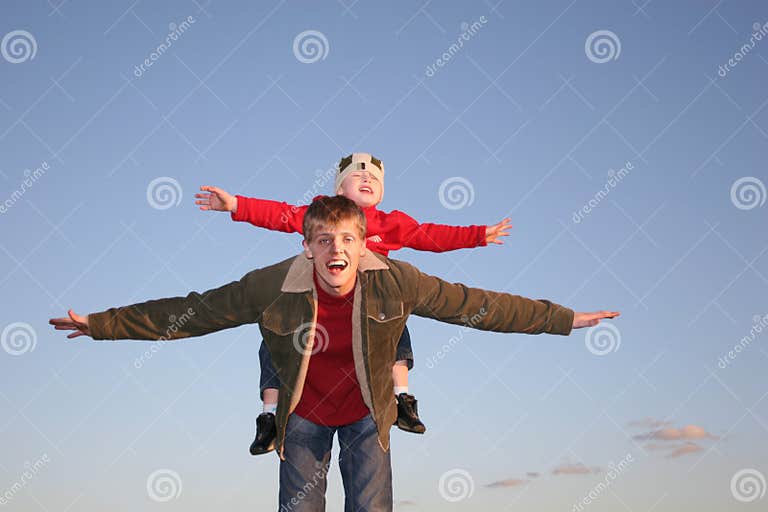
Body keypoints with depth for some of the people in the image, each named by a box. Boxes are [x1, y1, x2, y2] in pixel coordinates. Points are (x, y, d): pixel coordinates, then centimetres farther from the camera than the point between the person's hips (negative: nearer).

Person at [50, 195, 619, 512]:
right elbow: (191, 311, -17)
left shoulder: (394, 282, -23)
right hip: (304, 415, 0)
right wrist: (103, 324, -16)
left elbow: (476, 304, -17)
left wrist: (564, 319, -15)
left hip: (366, 414, 0)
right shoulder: (274, 286, -24)